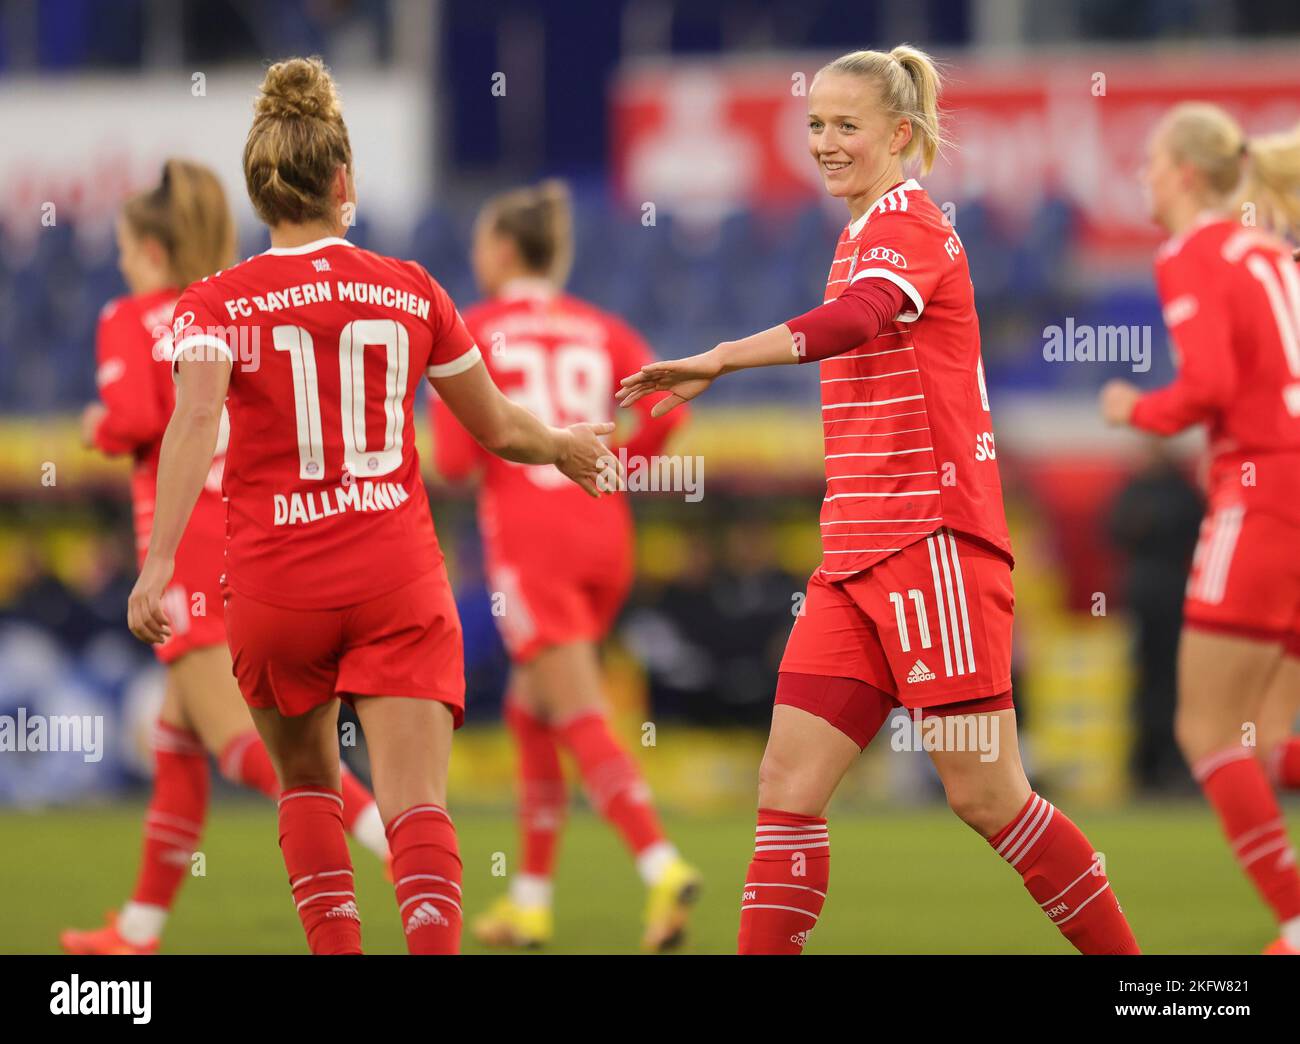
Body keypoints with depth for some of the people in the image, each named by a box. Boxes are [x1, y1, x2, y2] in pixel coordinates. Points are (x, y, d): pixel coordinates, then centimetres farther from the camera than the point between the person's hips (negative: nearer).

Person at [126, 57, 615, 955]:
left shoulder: (219, 305, -1)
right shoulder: (412, 292, 6)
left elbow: (196, 419, -18)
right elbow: (498, 427, 15)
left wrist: (159, 562, -22)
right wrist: (567, 447, 36)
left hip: (275, 586, 0)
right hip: (398, 577, 0)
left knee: (307, 781, 23)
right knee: (417, 801, -8)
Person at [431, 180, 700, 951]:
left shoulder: (475, 333, 0)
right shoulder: (600, 329, 12)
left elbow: (454, 460, -6)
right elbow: (665, 409, -3)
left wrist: (460, 459, 16)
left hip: (528, 535, -5)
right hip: (603, 533, 5)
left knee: (583, 720, -11)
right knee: (532, 708, 19)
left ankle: (662, 865, -31)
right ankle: (532, 900, 21)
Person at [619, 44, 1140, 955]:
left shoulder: (906, 225, -10)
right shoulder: (870, 233, 18)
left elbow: (853, 321, -31)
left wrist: (718, 361, -44)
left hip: (933, 548, -8)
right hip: (858, 565, 8)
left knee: (985, 795, -3)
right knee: (788, 786, -2)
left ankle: (1125, 957, 10)